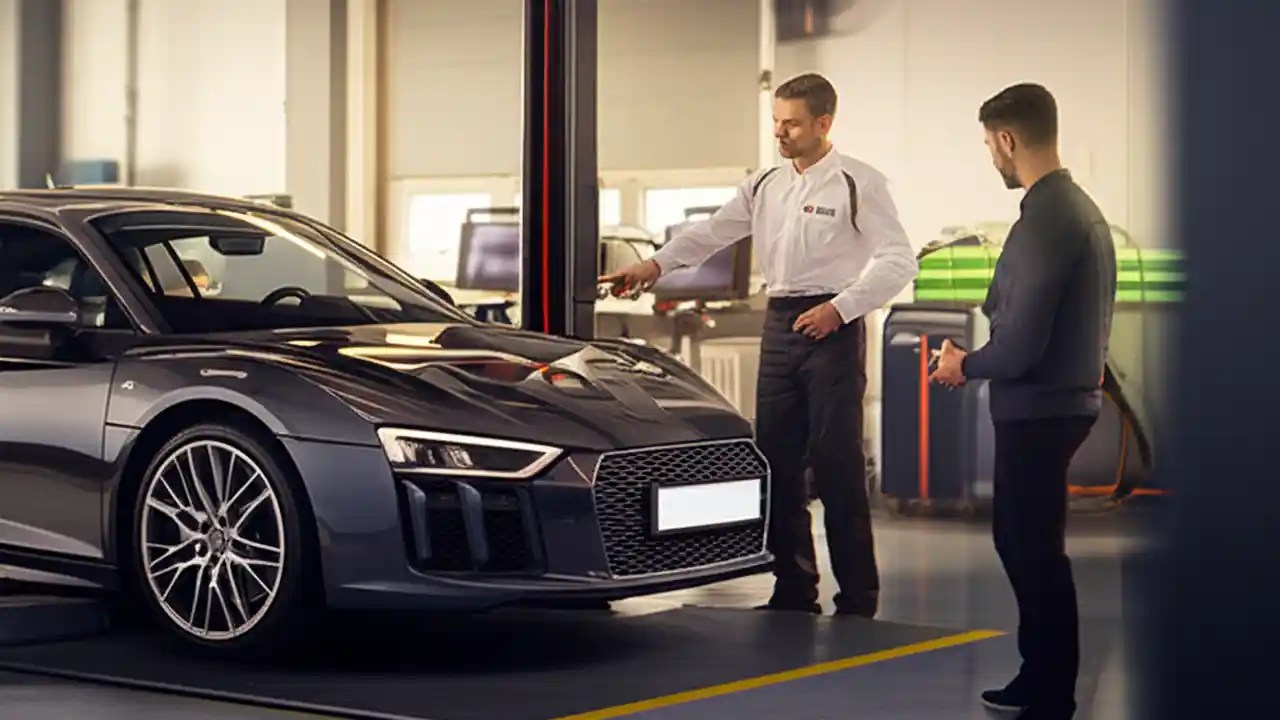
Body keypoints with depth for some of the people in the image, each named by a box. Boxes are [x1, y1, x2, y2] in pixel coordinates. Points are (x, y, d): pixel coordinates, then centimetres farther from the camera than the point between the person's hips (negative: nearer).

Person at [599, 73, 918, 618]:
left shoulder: (858, 184, -6)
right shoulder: (765, 186, 13)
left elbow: (898, 261, -9)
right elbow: (711, 232, 13)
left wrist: (840, 308, -17)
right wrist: (656, 265, 0)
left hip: (831, 327, -7)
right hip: (780, 325, 7)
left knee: (837, 465, -8)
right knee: (776, 460, 7)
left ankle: (858, 598, -2)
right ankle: (793, 589, 16)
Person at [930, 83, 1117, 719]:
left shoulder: (1043, 221, -21)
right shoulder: (1082, 208, 9)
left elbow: (1019, 345, -24)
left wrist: (964, 366, -7)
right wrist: (982, 356, 15)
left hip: (1037, 410, -10)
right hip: (1066, 397, 10)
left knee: (1035, 551, 0)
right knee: (1021, 541, 20)